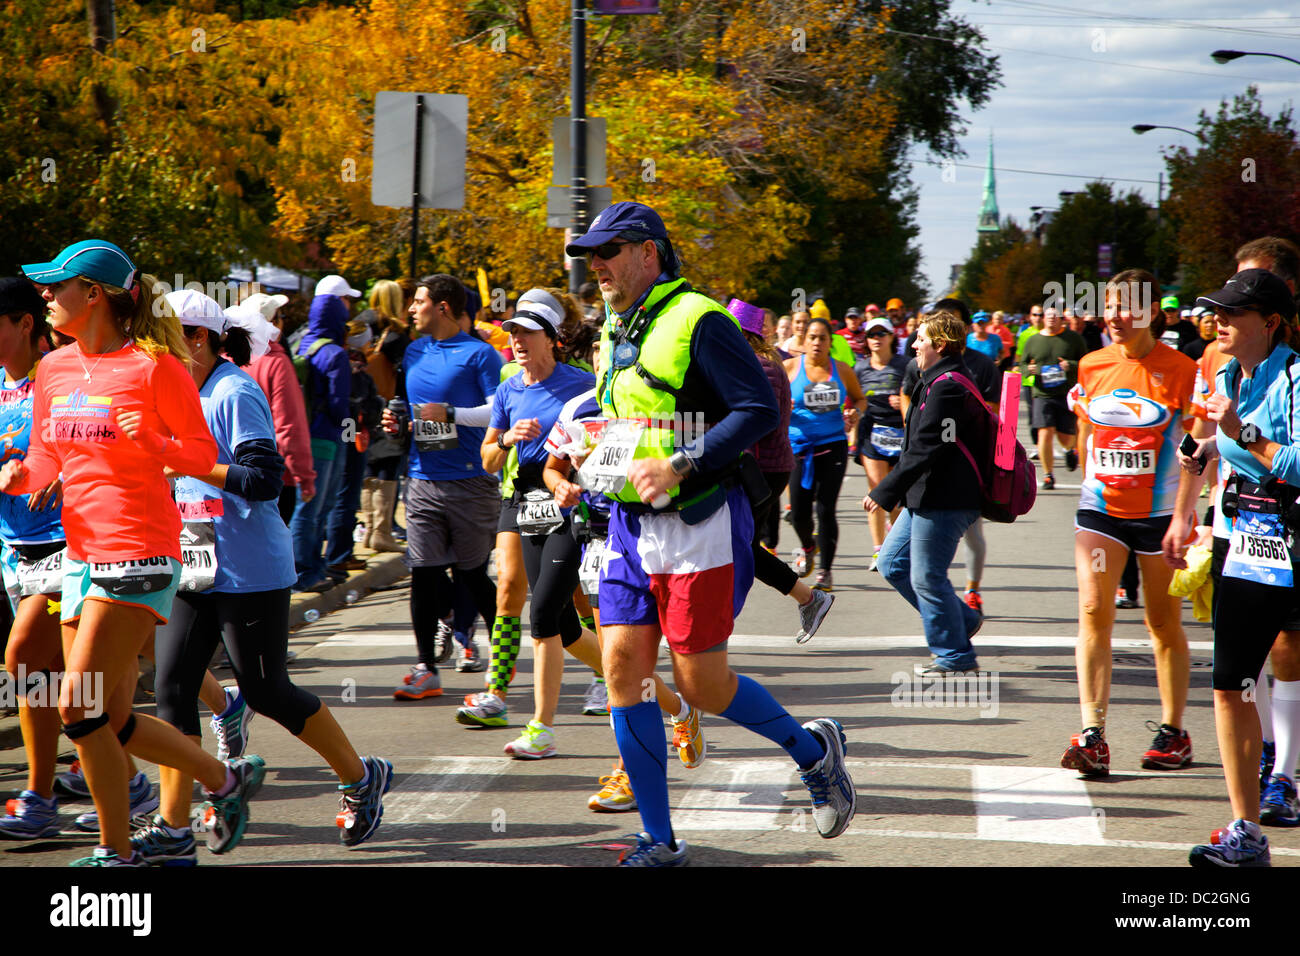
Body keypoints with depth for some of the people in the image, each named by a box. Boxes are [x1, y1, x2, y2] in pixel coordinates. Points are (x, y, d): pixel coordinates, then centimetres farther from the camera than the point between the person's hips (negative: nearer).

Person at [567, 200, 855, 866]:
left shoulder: (697, 321, -11)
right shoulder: (615, 336, 14)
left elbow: (759, 409, -19)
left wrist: (680, 467, -24)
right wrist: (594, 462, 10)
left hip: (696, 526, -8)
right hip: (630, 526, 8)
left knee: (703, 686, -5)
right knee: (623, 669, 0)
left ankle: (812, 749, 22)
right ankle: (659, 840, 7)